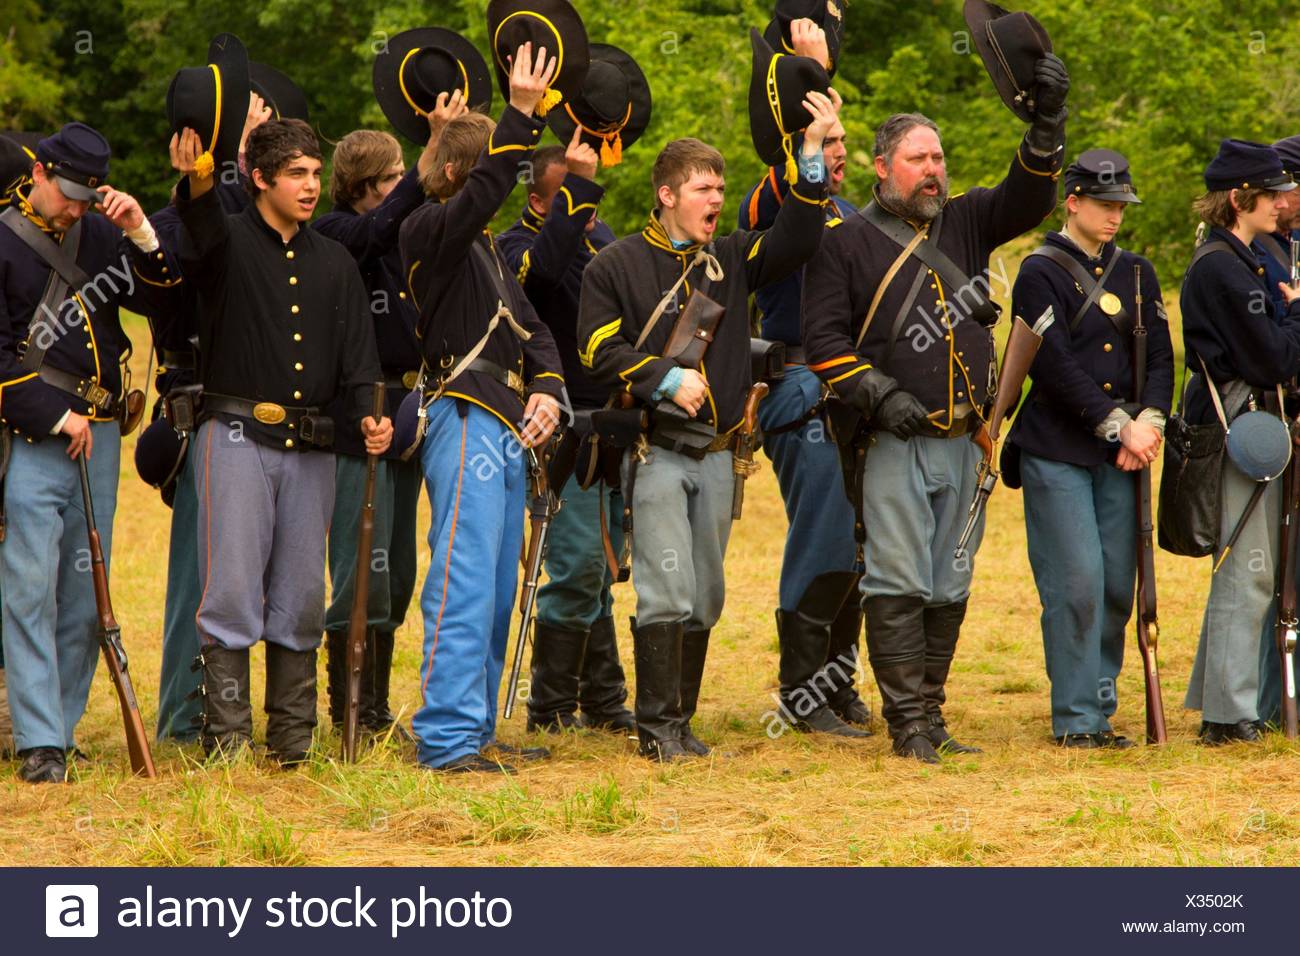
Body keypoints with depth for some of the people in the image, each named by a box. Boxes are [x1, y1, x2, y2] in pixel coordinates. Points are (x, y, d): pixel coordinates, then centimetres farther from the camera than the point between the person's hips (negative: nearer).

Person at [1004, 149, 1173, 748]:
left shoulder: (1136, 274, 15)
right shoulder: (1041, 274, -3)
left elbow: (1160, 357, 11)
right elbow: (1057, 368, -11)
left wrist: (1148, 421, -7)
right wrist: (1119, 426, -14)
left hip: (1119, 453, 5)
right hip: (1056, 455, -5)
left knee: (1118, 586, 4)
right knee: (1077, 584, -9)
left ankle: (1102, 708, 13)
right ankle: (1077, 719, -3)